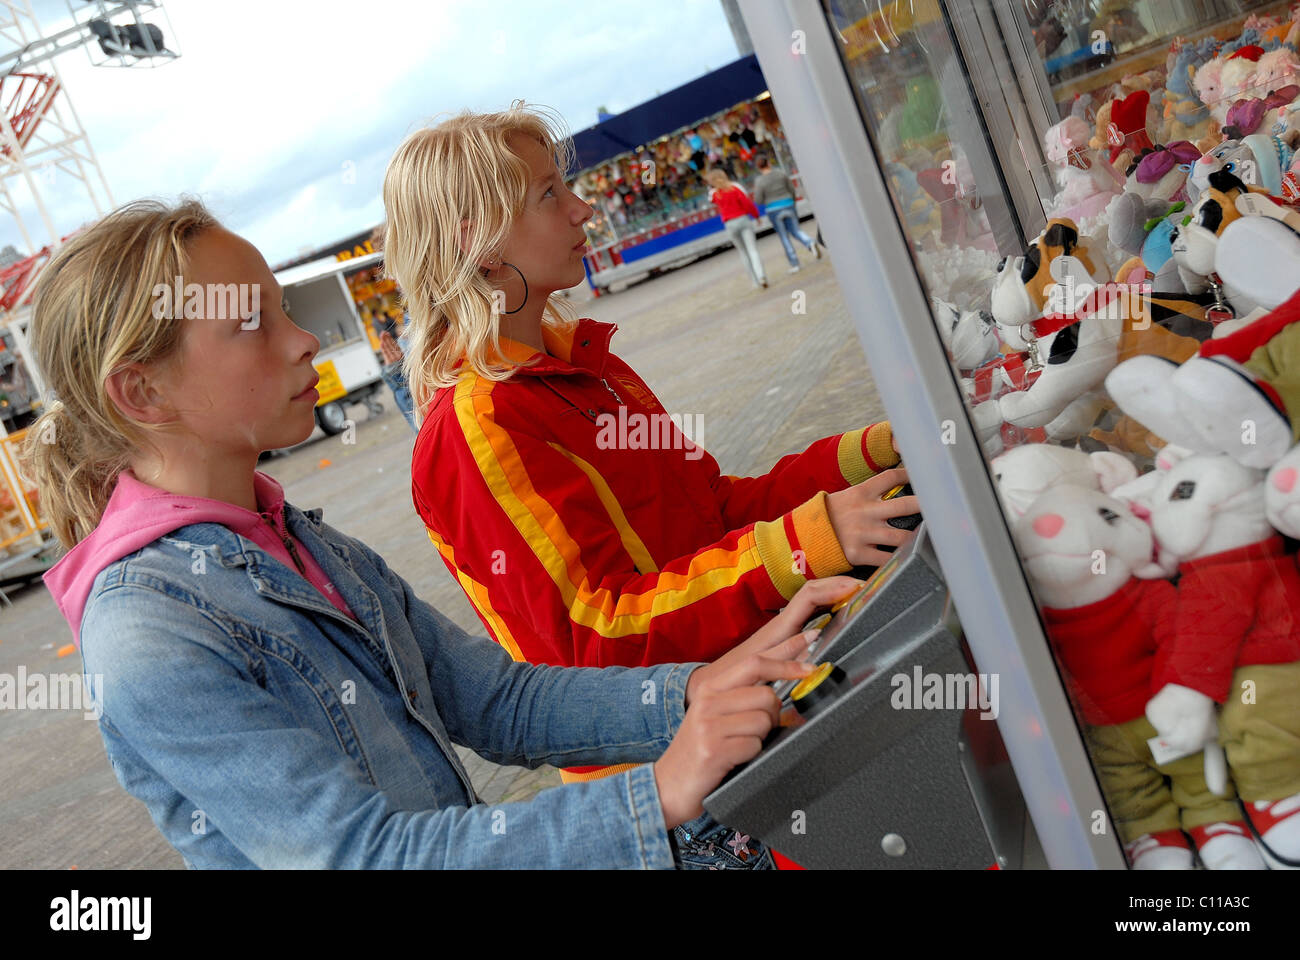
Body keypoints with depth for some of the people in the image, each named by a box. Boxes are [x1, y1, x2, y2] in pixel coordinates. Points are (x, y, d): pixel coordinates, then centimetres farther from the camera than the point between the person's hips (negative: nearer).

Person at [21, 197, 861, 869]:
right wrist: (658, 797, -26)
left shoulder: (303, 544, 5)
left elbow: (497, 703, 3)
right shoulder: (152, 644, -17)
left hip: (464, 847, 6)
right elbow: (362, 853, -21)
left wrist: (696, 691, -9)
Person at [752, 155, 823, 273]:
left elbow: (758, 200, -10)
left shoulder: (759, 181, -11)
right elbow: (791, 189, 5)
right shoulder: (781, 173, -2)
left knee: (784, 238, 9)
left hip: (774, 210, -2)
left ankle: (794, 264, 9)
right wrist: (793, 202, 21)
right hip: (788, 205, 2)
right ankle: (811, 243, -18)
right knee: (796, 232, 13)